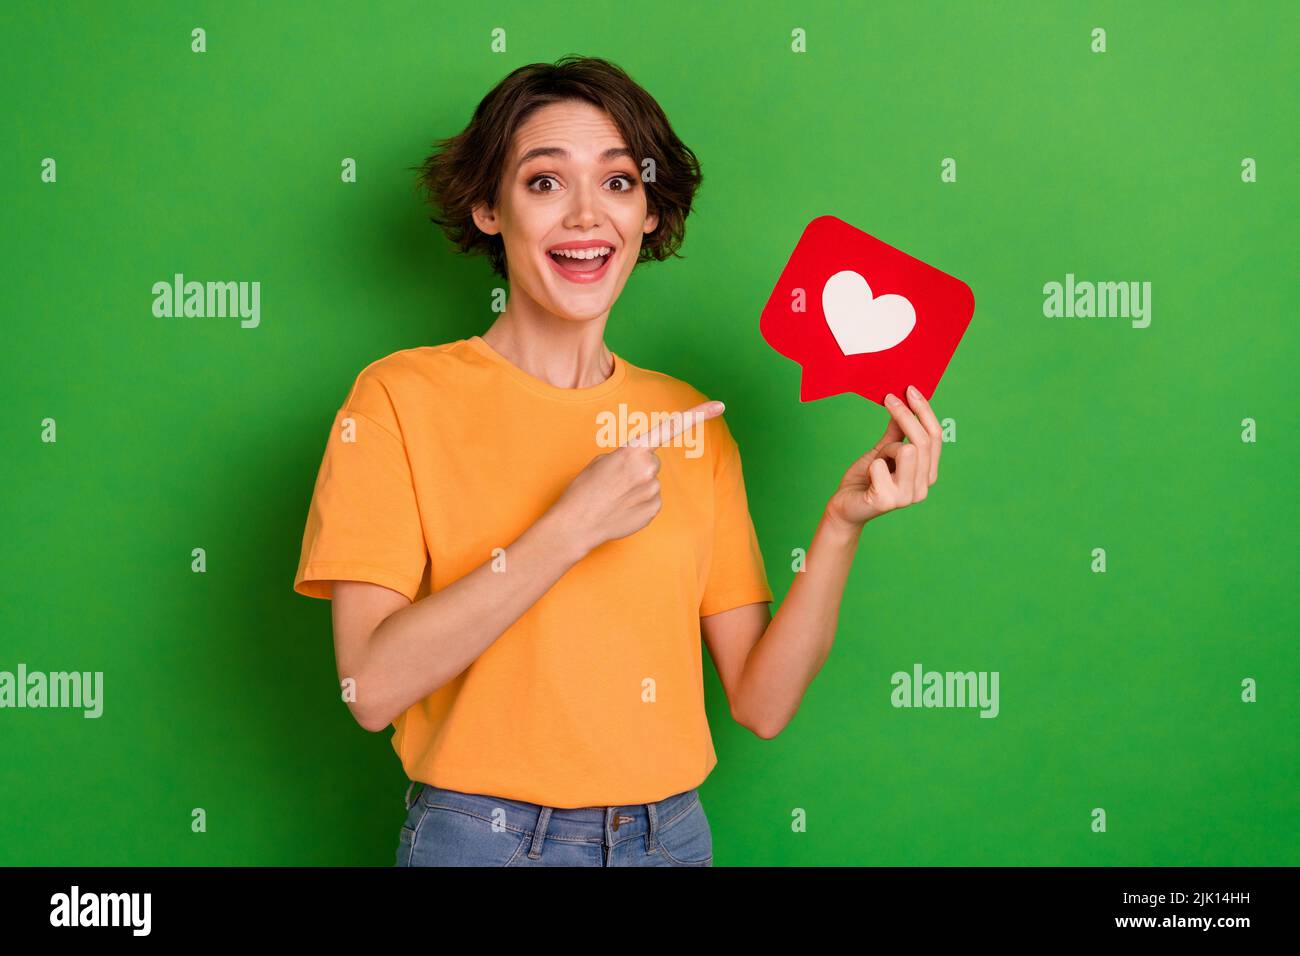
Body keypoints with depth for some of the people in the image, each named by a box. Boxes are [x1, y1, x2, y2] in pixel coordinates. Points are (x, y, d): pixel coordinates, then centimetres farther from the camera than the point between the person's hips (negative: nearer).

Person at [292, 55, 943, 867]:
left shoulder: (692, 420, 2)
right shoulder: (403, 395, -8)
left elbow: (762, 702, -2)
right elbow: (373, 685, -17)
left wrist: (842, 524, -14)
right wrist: (571, 527, -21)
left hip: (672, 832, 4)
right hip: (479, 834, -3)